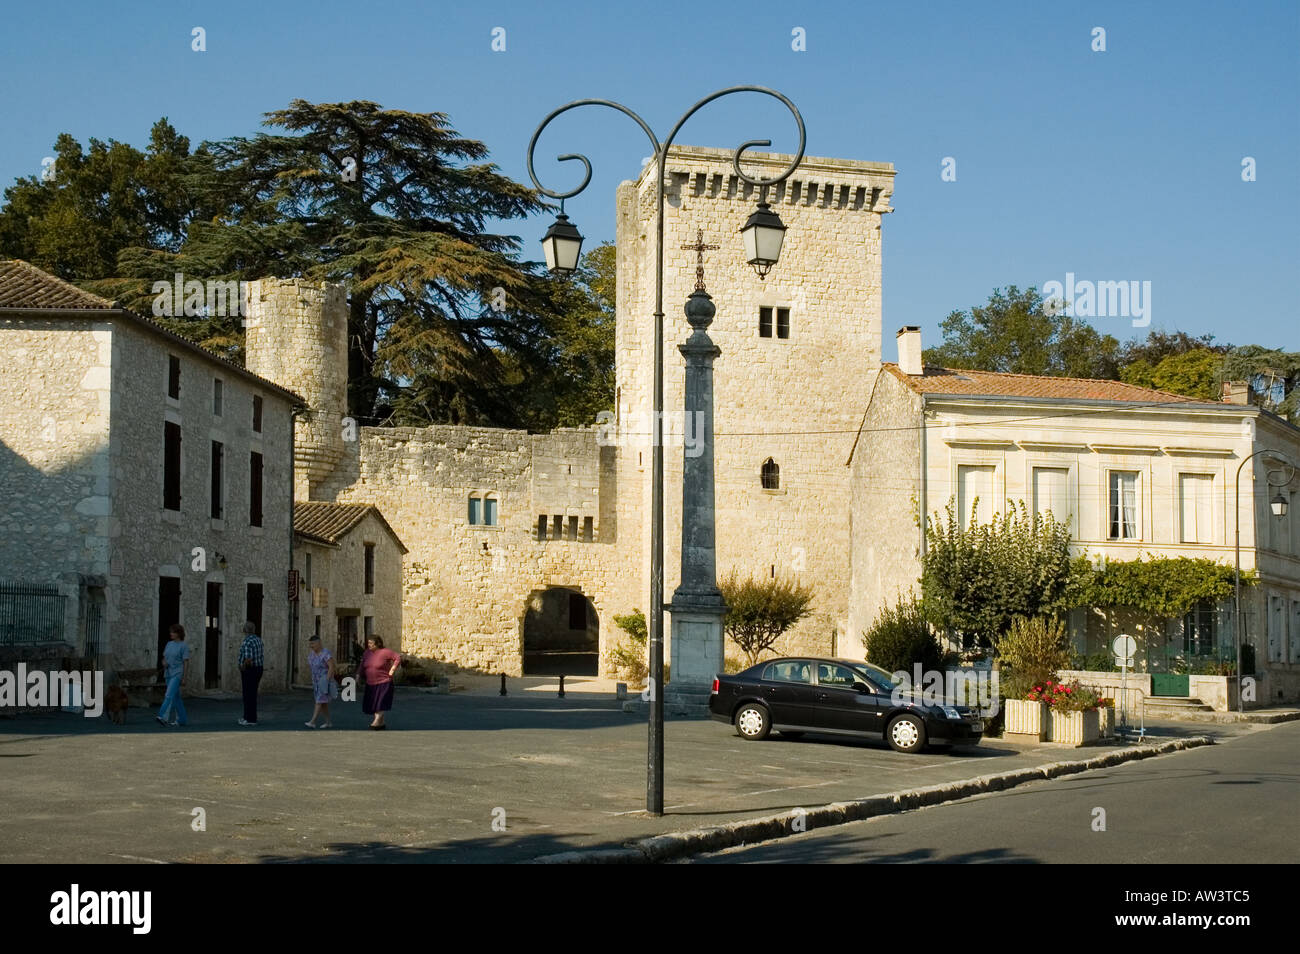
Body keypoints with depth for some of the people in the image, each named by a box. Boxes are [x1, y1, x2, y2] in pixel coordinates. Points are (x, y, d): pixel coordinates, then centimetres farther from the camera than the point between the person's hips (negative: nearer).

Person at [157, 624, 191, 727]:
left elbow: (186, 662, -10)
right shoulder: (169, 644, 12)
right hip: (168, 674, 7)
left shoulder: (184, 646, -8)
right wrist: (164, 663, -8)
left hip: (178, 674, -7)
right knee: (175, 697, 10)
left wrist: (184, 678, -14)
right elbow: (164, 659, 16)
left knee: (169, 695, -19)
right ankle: (182, 719, 16)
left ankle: (163, 717, -28)